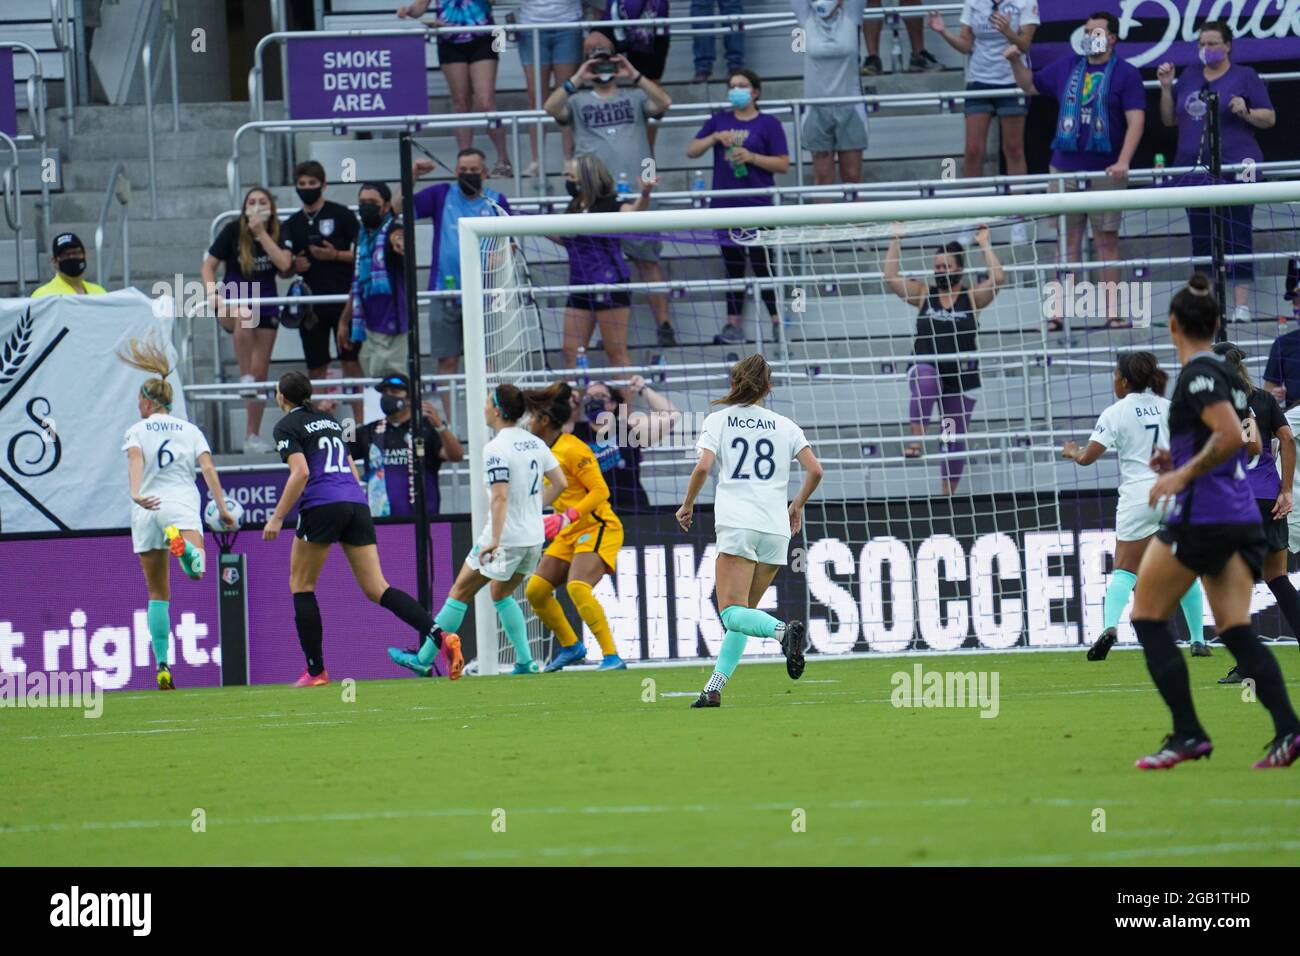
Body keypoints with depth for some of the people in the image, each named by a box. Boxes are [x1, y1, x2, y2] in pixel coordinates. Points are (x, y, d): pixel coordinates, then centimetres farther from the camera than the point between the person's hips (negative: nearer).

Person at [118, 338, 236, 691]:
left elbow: (135, 460, -11)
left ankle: (162, 666, 6)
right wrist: (222, 508, 0)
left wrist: (136, 494, -27)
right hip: (183, 506, -1)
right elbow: (208, 467, 2)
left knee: (157, 593, 11)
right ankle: (184, 545, -59)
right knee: (197, 569, -25)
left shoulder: (137, 431, 10)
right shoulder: (189, 430, 15)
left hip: (147, 510, 1)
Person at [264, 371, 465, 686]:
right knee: (377, 588, 1)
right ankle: (440, 638, -18)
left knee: (301, 585, 10)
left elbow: (300, 473, -12)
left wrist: (277, 518, -11)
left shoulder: (287, 426, 1)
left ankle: (315, 670, 5)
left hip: (322, 506, -6)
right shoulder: (330, 421, 23)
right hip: (356, 503, 6)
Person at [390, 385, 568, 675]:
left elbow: (500, 497, -24)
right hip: (534, 536, 7)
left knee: (460, 593, 5)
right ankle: (525, 661, 13)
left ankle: (424, 659, 12)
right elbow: (560, 483, 10)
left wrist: (494, 540, -25)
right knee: (501, 595, 23)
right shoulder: (535, 443, 6)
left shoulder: (496, 449, -16)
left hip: (505, 537, -7)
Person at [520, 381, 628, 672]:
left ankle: (611, 656, -25)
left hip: (597, 528, -10)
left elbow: (600, 491, -21)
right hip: (569, 534, 10)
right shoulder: (548, 450, 10)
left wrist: (567, 518, -28)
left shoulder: (571, 449, -17)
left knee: (577, 588, -29)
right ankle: (570, 646, 21)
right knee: (535, 591, 4)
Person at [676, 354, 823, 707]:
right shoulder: (785, 426, 13)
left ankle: (783, 630, -39)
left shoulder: (718, 420, 6)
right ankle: (715, 688, 4)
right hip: (776, 529, 4)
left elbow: (703, 467, -7)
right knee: (744, 612, 12)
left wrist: (687, 505, 8)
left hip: (737, 525, -4)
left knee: (733, 612, -11)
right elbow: (815, 470, 4)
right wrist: (798, 505, 20)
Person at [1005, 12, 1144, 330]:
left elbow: (1136, 121, -9)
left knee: (1106, 242, 1)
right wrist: (1016, 61, 8)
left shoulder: (1126, 74, -2)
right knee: (1067, 243, 3)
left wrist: (1123, 162, -21)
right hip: (1065, 169, 4)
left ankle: (1112, 314, 5)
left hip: (1105, 172, -4)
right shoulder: (1066, 68, 12)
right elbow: (1030, 85, 27)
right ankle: (1058, 313, 3)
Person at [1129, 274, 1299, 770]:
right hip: (1242, 518, 8)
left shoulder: (1198, 374, -11)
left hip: (1200, 514, -8)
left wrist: (1183, 474, -18)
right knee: (1237, 631, 3)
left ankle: (1188, 733, -3)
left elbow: (1231, 436, -23)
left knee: (1147, 617, 5)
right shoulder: (1229, 373, 15)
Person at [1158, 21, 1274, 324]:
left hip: (1235, 169, -5)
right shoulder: (1189, 76, 15)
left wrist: (1246, 112, -17)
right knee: (1202, 240, 5)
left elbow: (1269, 117, 1)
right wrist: (1167, 88, 5)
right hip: (1194, 169, 5)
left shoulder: (1245, 77, 2)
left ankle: (1241, 305, -11)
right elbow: (1169, 119, 19)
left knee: (1237, 237, -9)